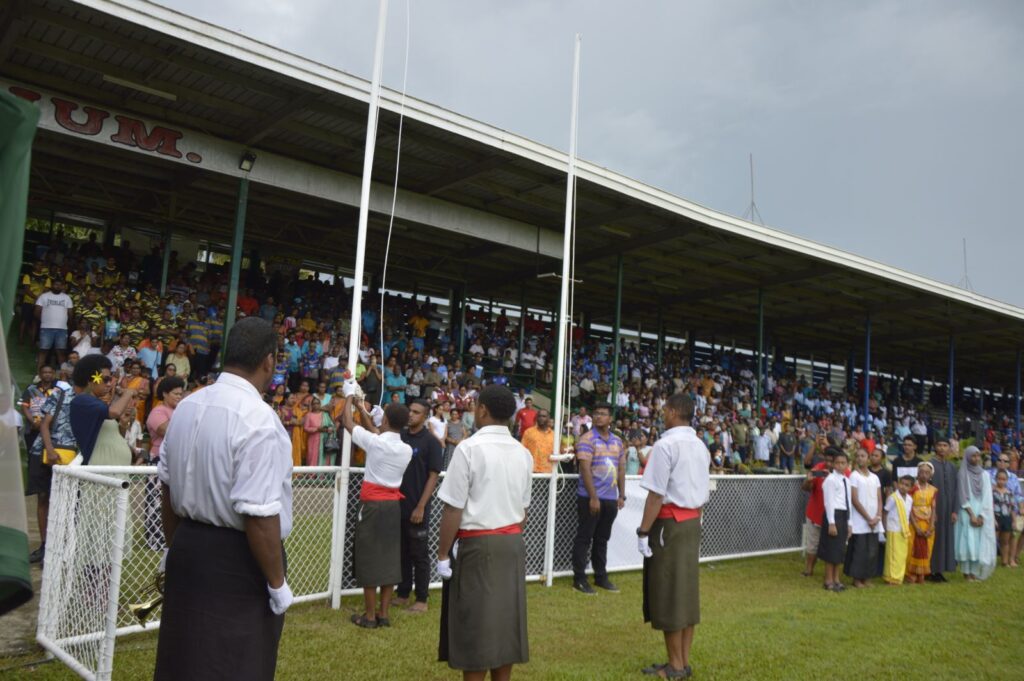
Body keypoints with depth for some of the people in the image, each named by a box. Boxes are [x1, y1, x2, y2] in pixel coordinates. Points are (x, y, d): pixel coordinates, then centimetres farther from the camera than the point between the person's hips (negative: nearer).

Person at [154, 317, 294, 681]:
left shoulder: (187, 406, 2)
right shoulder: (258, 419, -23)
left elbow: (168, 486, 13)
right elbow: (259, 516, -25)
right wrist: (277, 583, -14)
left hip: (188, 548, 8)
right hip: (237, 561, -8)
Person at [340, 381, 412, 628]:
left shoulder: (375, 442, -14)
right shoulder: (407, 450, 4)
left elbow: (348, 423, 0)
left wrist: (349, 396, 16)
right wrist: (361, 406, 27)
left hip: (372, 506, -5)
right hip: (393, 506, 6)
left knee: (369, 557, 2)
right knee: (389, 557, 9)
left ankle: (370, 616, 7)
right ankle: (384, 613, 15)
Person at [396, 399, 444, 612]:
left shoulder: (431, 442, -9)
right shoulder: (399, 436, 6)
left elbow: (433, 476, -11)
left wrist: (421, 507, -15)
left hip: (417, 508, -5)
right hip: (397, 505, 5)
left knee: (419, 554, 5)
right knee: (401, 552, 14)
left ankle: (422, 599, 15)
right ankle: (402, 593, 26)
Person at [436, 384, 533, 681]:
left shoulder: (469, 448, -15)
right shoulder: (523, 453, 6)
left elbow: (453, 509, -15)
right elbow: (523, 508, 12)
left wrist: (443, 554, -7)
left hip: (478, 545, -6)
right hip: (513, 544, 7)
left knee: (475, 626, 4)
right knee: (504, 622, 15)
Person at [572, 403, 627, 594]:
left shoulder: (618, 441, 11)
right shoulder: (587, 439, -9)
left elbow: (621, 469, 14)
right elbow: (585, 469, -15)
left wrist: (621, 495, 8)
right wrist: (593, 497, -19)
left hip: (610, 498, 6)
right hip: (590, 497, -6)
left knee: (602, 539, 15)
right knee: (584, 538, 2)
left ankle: (601, 576, 25)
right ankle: (579, 578, 10)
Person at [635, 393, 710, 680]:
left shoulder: (666, 444, -15)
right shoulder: (701, 447, 11)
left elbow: (657, 494, -19)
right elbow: (704, 494, 15)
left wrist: (643, 531, -14)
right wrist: (693, 520, 20)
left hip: (669, 523, -8)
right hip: (693, 523, 8)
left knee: (668, 591, 1)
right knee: (687, 589, 13)